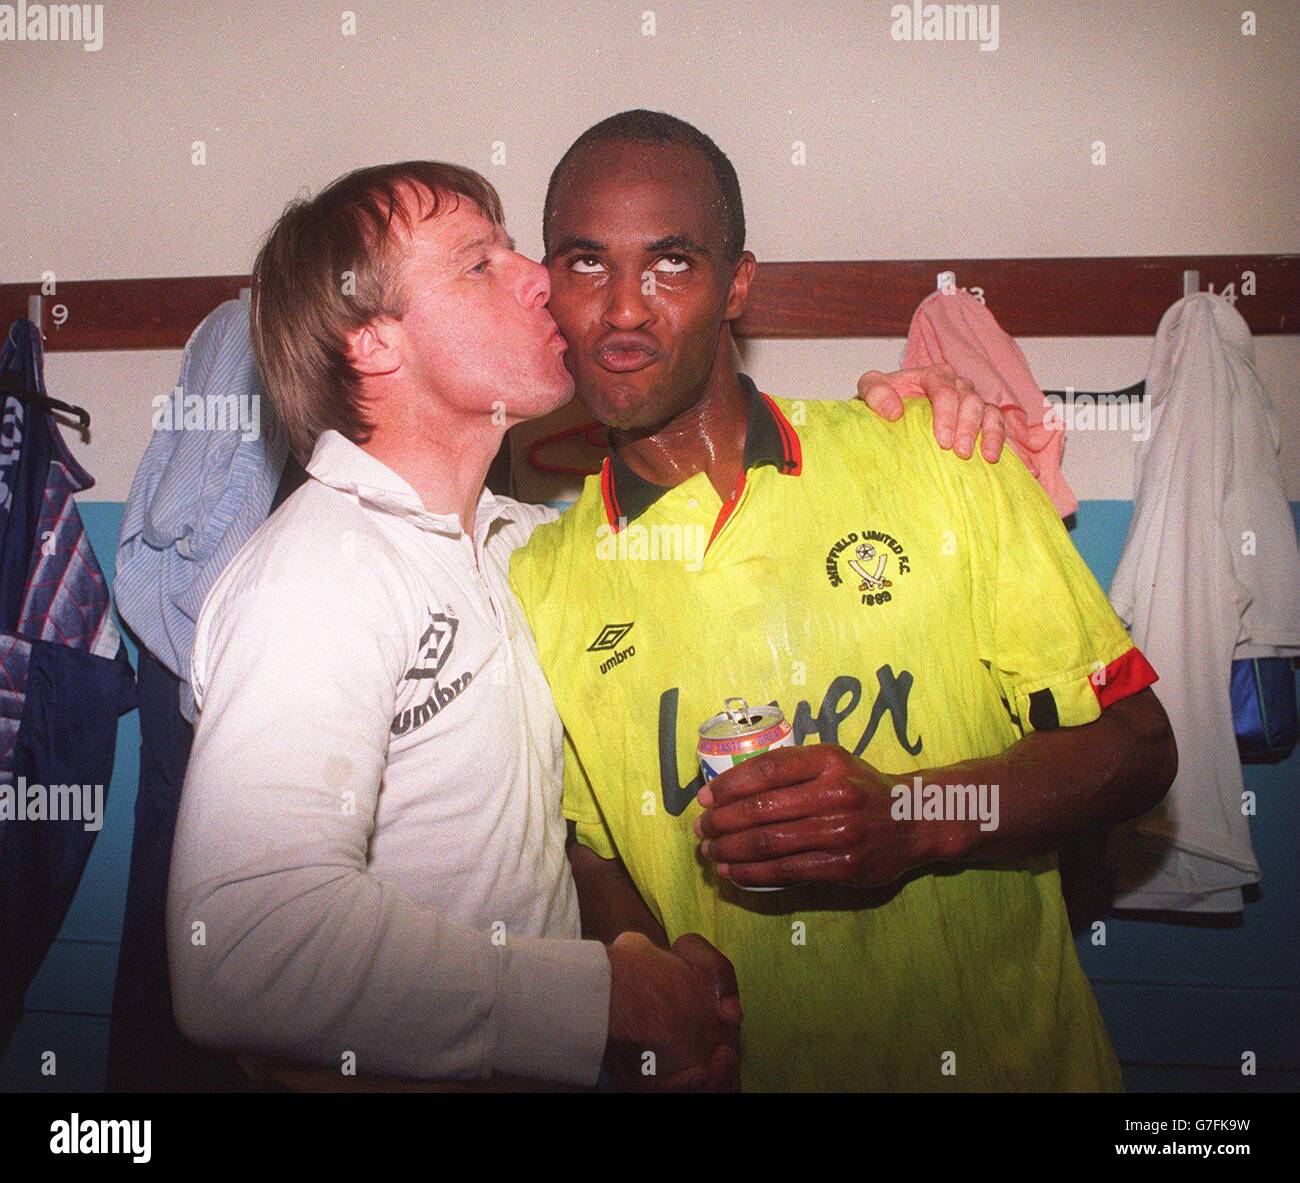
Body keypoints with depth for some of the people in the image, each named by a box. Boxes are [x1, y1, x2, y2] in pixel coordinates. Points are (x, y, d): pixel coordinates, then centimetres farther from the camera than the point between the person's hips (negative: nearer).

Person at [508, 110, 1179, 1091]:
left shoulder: (937, 458, 1)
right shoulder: (538, 586, 4)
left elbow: (1135, 744, 2)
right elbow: (588, 871, 6)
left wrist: (914, 815, -13)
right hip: (737, 1065, 1)